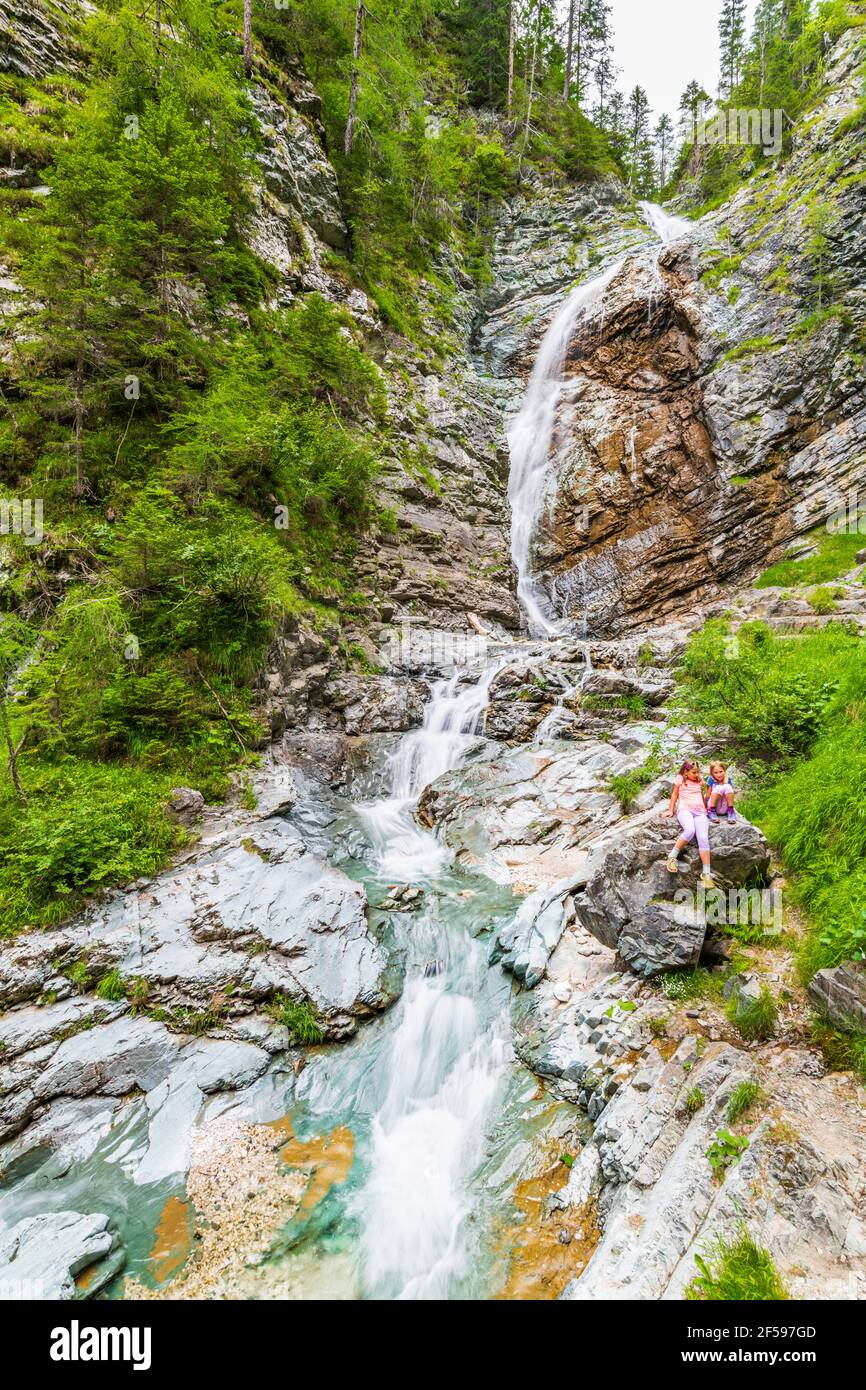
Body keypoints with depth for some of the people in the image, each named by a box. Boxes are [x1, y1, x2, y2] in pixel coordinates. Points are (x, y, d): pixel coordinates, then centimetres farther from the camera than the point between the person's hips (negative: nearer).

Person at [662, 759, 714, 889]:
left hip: (700, 811, 3)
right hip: (685, 809, -3)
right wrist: (671, 810, 14)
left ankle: (707, 873, -22)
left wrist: (706, 808, 29)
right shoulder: (680, 778, 9)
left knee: (703, 838, -21)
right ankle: (672, 857, -23)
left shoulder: (699, 781, 19)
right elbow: (675, 794, 15)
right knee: (690, 830, -36)